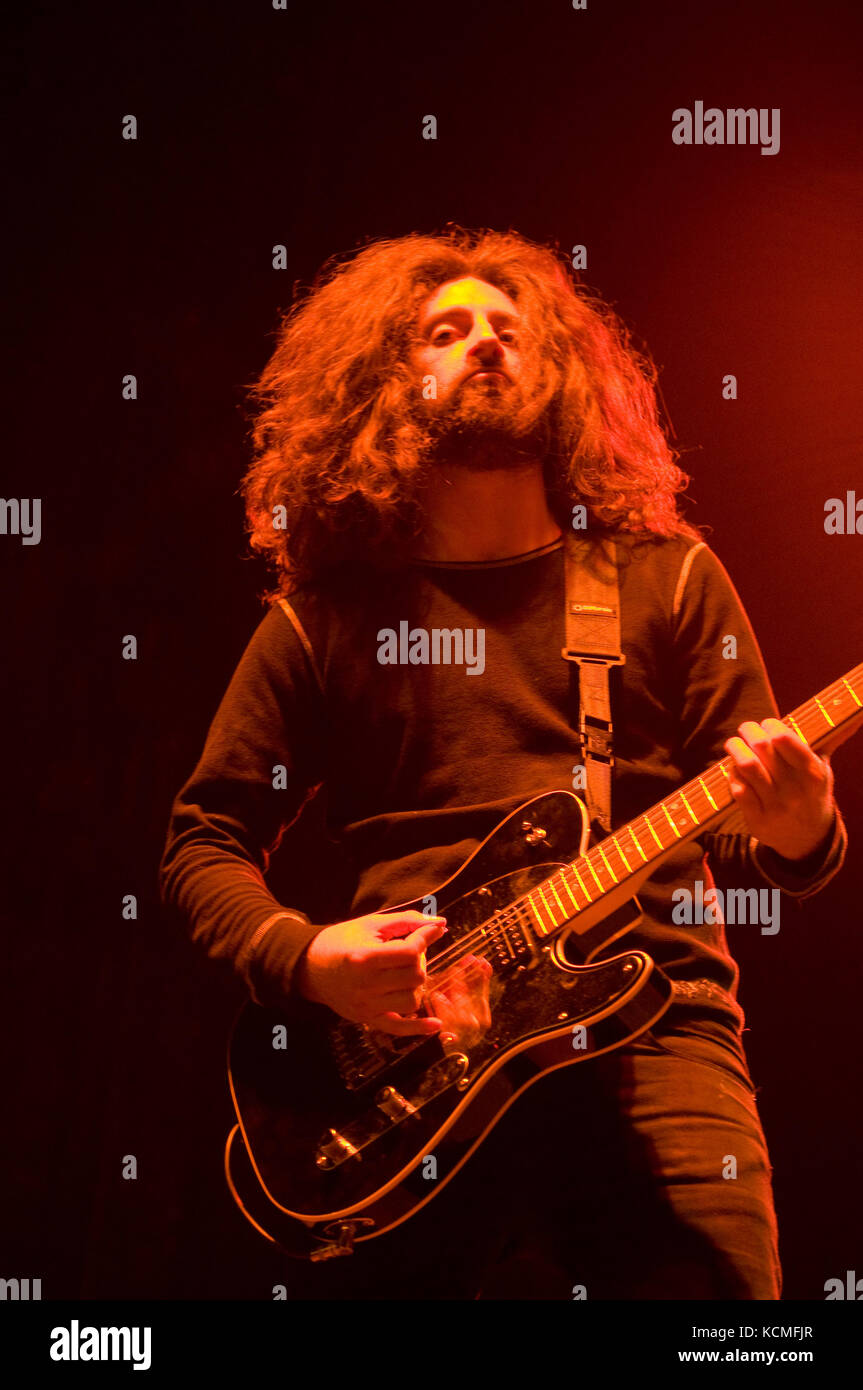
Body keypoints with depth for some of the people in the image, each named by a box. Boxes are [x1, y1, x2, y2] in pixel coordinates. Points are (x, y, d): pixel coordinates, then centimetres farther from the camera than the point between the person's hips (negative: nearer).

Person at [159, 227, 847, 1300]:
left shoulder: (666, 577, 13)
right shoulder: (325, 612, 12)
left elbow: (743, 847, 12)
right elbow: (203, 840, 14)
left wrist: (796, 835, -12)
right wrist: (302, 958, -4)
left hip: (649, 1023, 0)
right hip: (405, 1048, 0)